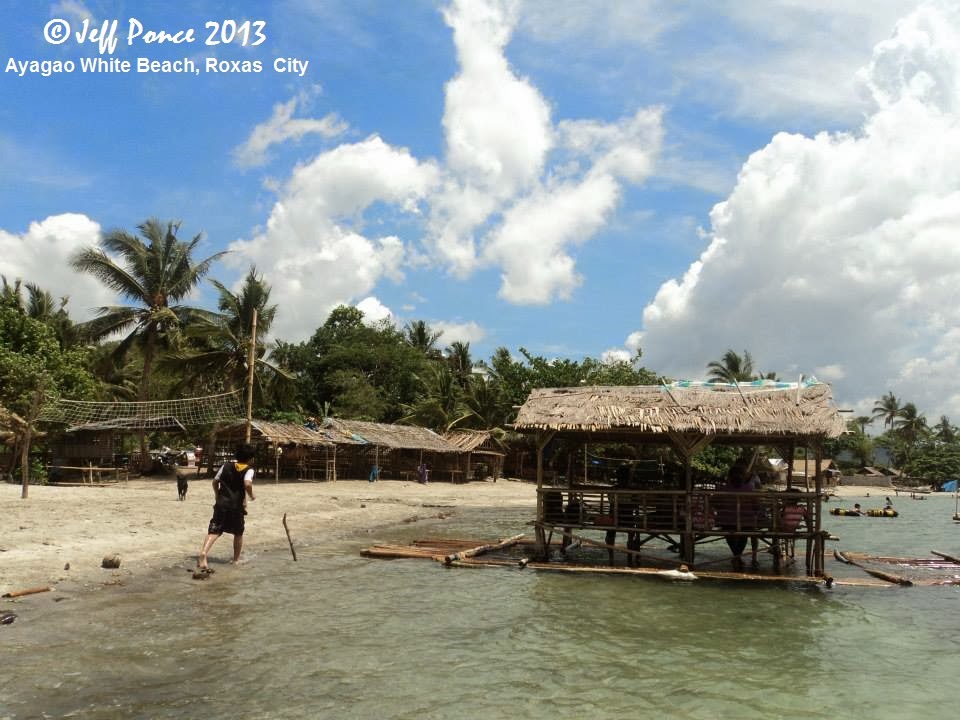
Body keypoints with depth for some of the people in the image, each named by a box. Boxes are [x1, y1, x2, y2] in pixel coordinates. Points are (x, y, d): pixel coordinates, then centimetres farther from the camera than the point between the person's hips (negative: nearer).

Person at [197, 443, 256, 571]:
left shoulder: (226, 466, 9)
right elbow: (247, 484, -24)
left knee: (214, 530, -4)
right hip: (237, 506, -3)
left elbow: (215, 481, 15)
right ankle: (236, 559, 27)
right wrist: (251, 495, -5)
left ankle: (203, 553, -26)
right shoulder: (249, 470, -5)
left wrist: (217, 495, 33)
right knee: (238, 533, 17)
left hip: (221, 504, 3)